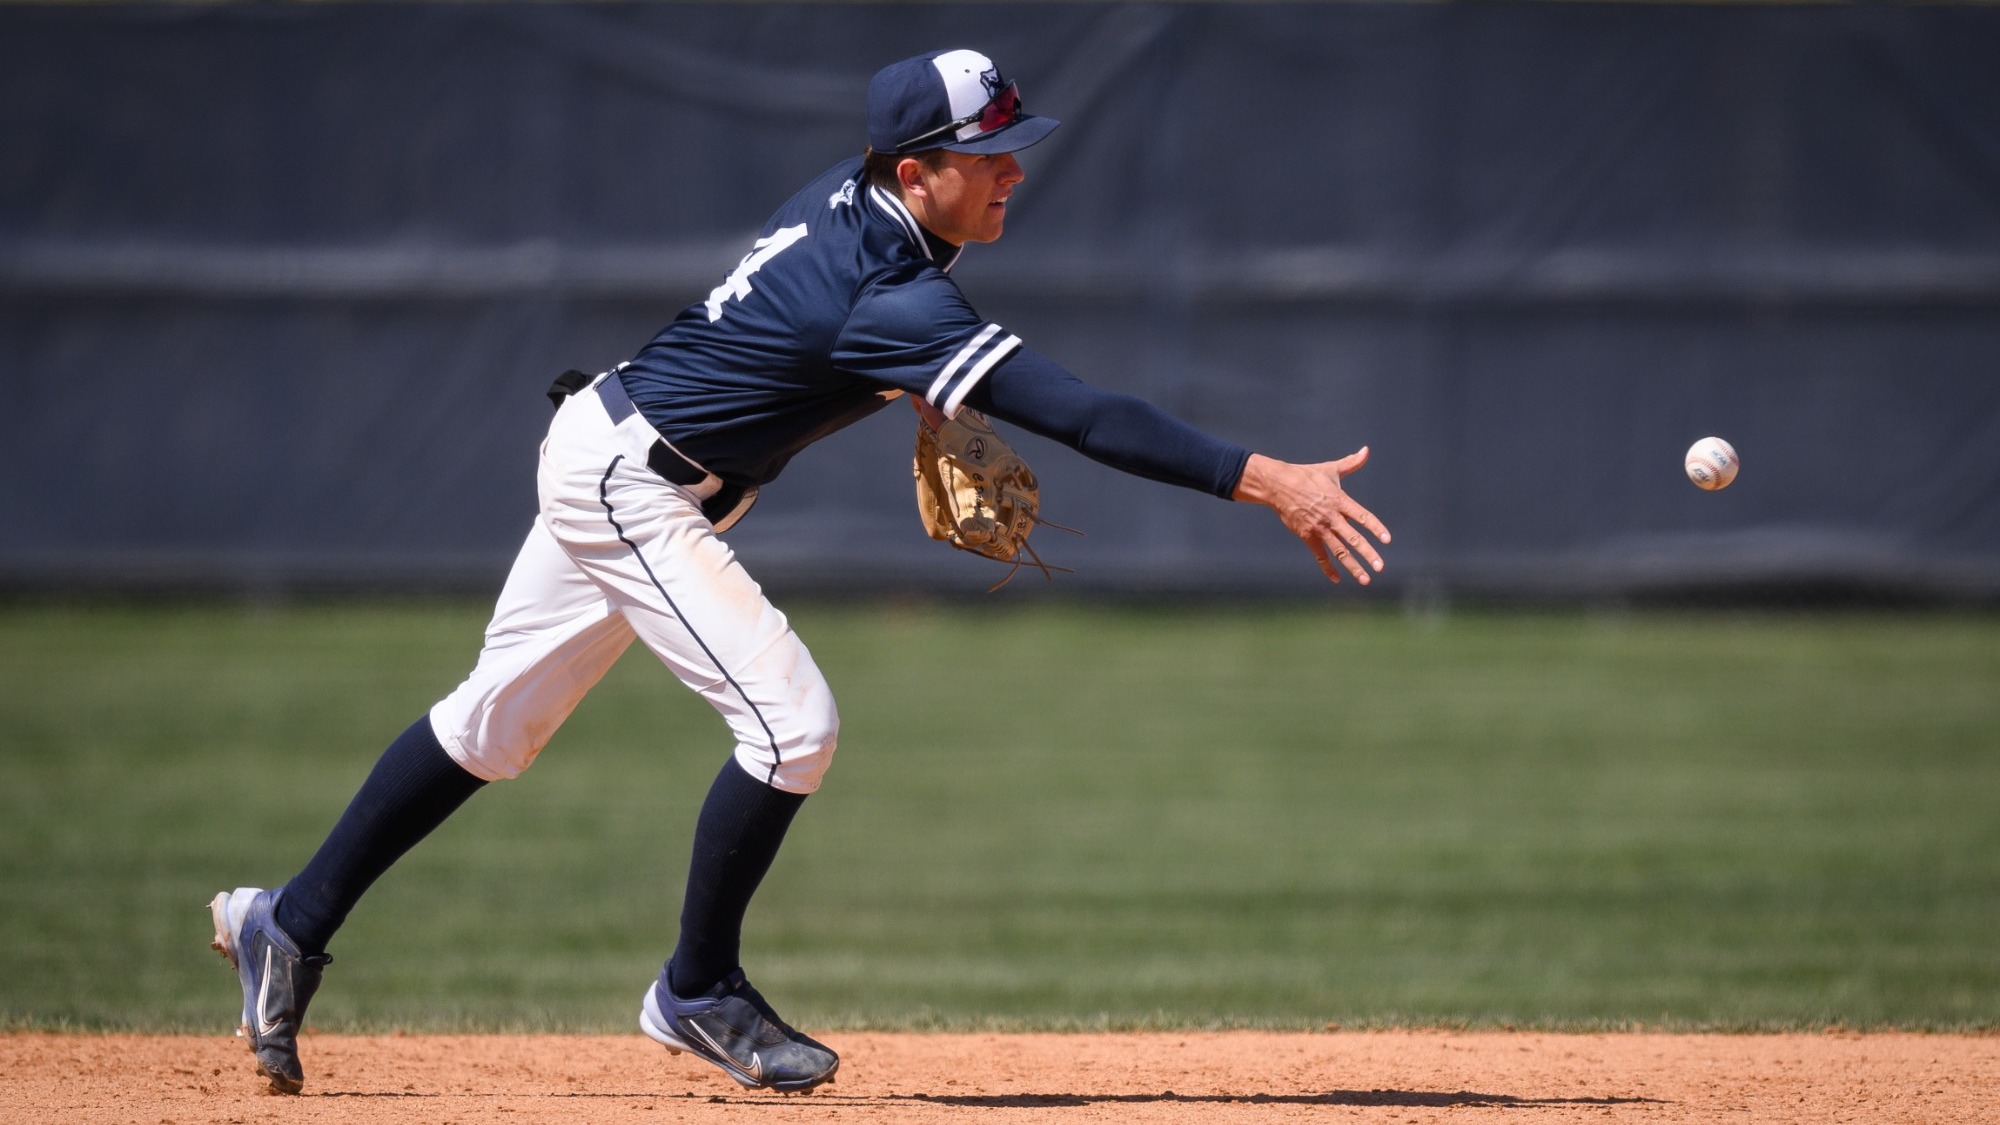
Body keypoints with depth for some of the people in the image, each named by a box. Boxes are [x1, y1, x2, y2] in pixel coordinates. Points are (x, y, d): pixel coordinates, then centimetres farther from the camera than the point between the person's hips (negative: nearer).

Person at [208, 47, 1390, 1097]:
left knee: (495, 724, 18)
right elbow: (1078, 412, -38)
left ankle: (293, 924, 28)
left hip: (607, 463, 10)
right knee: (792, 720, -15)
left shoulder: (854, 197, -3)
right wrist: (1266, 480, -42)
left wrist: (923, 401, 4)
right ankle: (698, 989, 2)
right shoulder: (894, 298, -30)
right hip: (627, 485, -10)